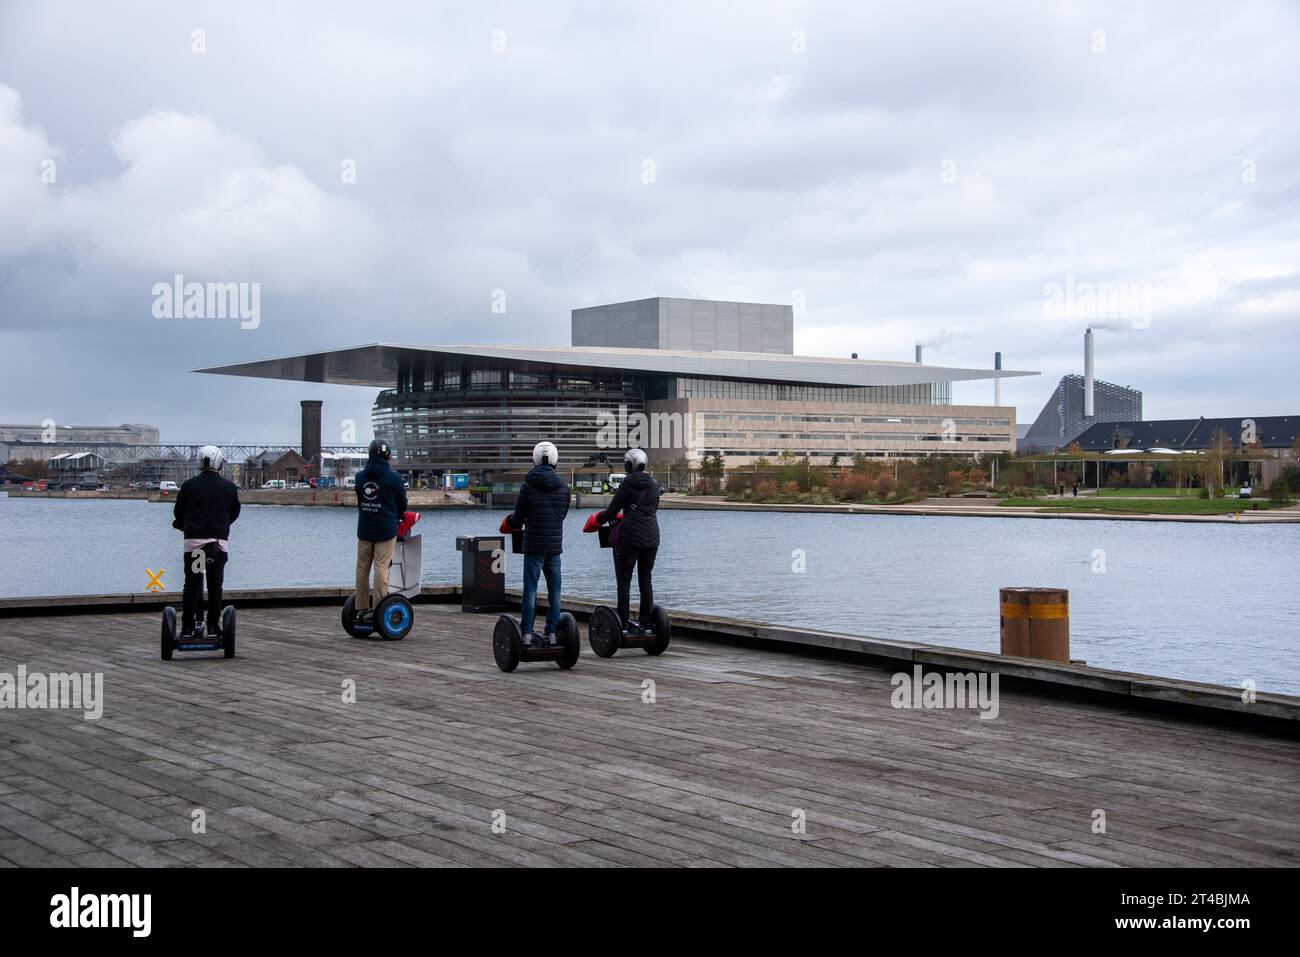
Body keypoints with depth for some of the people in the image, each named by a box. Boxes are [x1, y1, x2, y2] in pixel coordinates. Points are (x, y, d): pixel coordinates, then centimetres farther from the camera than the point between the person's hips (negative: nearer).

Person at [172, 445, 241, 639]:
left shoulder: (189, 485, 1)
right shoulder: (229, 486, 4)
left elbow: (178, 513, 7)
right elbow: (235, 512, 15)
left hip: (193, 541, 0)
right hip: (220, 543, 0)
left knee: (191, 585, 5)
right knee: (215, 587, 6)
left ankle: (187, 628, 3)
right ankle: (213, 628, 5)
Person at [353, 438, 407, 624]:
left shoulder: (360, 476, 6)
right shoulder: (393, 477, -6)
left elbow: (359, 501, 13)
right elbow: (402, 504, 3)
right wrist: (397, 517, 24)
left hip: (364, 529, 4)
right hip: (386, 530, -4)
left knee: (362, 568, 9)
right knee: (381, 568, -5)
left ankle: (361, 608, 13)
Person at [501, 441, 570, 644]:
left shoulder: (528, 485, -8)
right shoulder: (563, 487, 3)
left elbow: (518, 516, -1)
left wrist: (510, 523, 22)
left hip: (534, 545, -3)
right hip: (555, 544, 3)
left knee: (530, 589, -1)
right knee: (554, 590, 7)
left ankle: (527, 633, -1)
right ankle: (551, 633, 9)